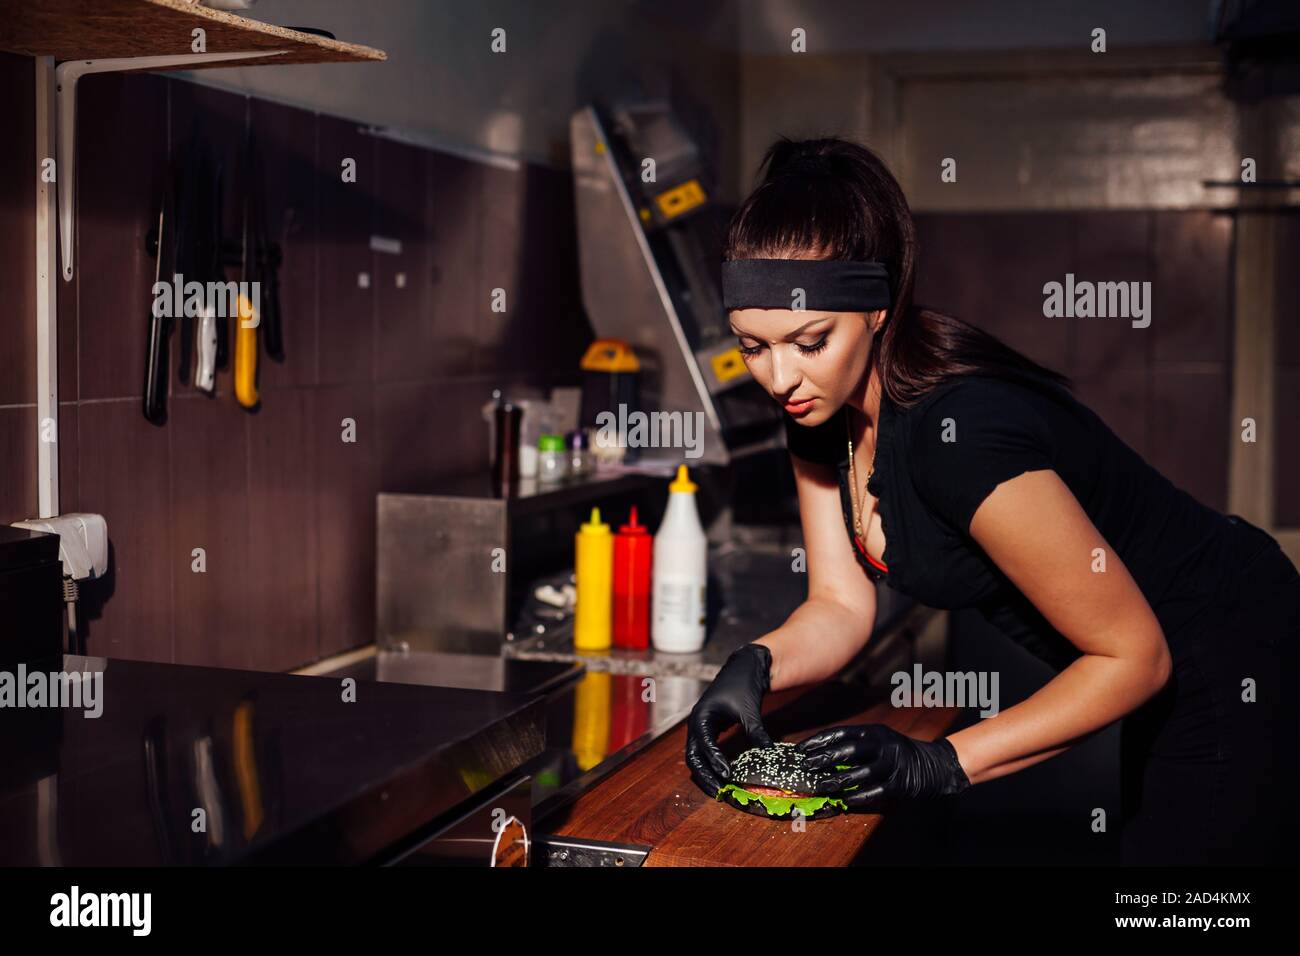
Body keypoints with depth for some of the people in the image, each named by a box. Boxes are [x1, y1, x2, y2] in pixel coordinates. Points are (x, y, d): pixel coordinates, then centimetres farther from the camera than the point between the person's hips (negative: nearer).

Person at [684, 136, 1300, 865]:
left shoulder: (963, 431, -36)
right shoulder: (824, 404, -11)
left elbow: (1135, 655, -28)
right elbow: (841, 607, -5)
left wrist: (943, 764, -33)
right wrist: (755, 665, -25)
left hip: (1238, 667, -8)